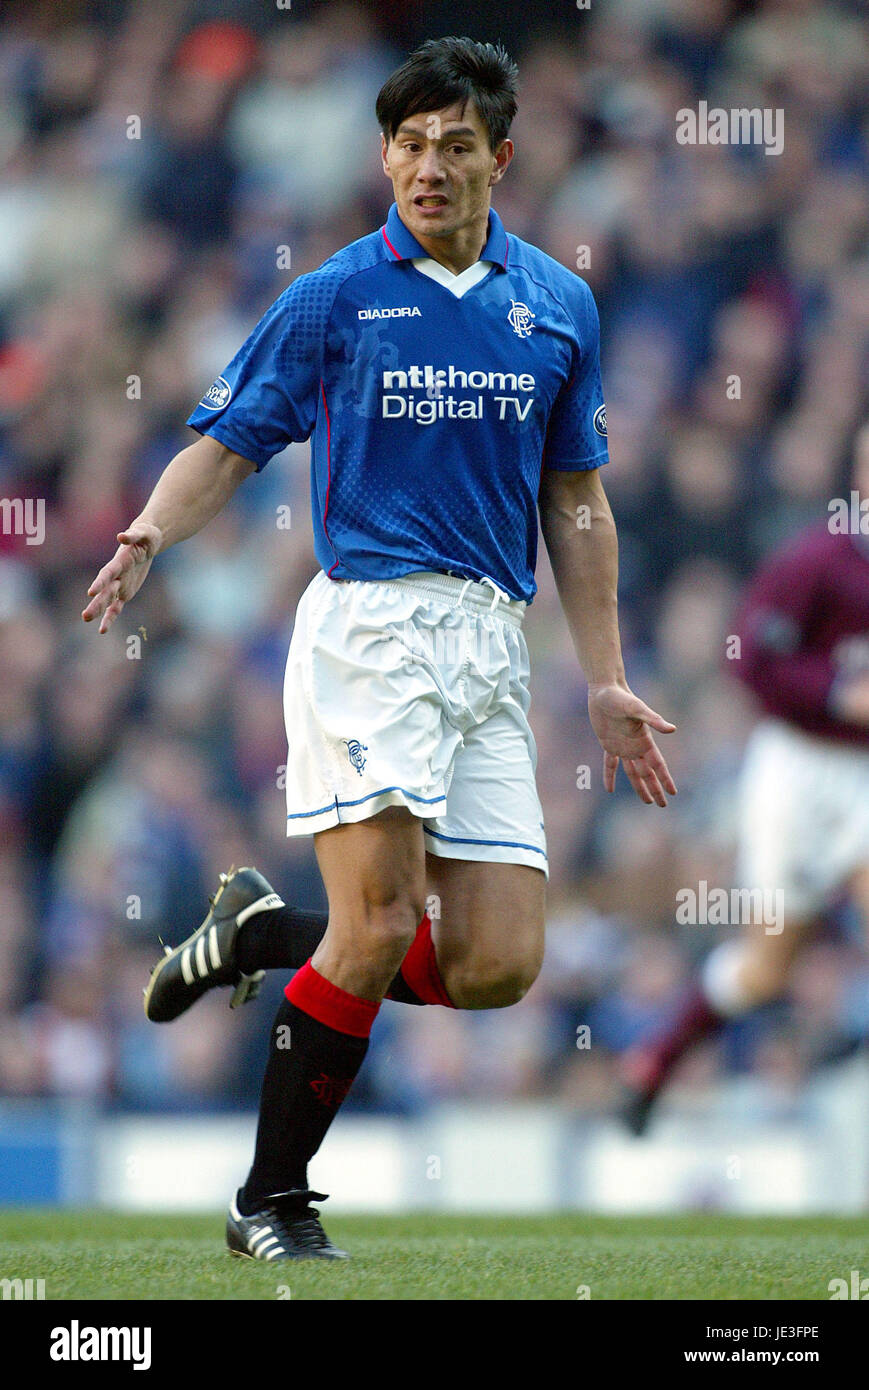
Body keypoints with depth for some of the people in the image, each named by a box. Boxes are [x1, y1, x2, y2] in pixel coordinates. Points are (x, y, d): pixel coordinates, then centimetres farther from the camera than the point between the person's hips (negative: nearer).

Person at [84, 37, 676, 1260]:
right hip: (370, 621, -4)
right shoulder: (334, 299, 1)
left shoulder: (557, 305, 12)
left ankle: (259, 933, 20)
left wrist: (607, 683, 14)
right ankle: (272, 1200, -1)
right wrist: (147, 536, -20)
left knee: (498, 966, -3)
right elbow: (224, 448, 1)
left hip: (492, 645, 4)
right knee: (378, 928, -15)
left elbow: (578, 509, 18)